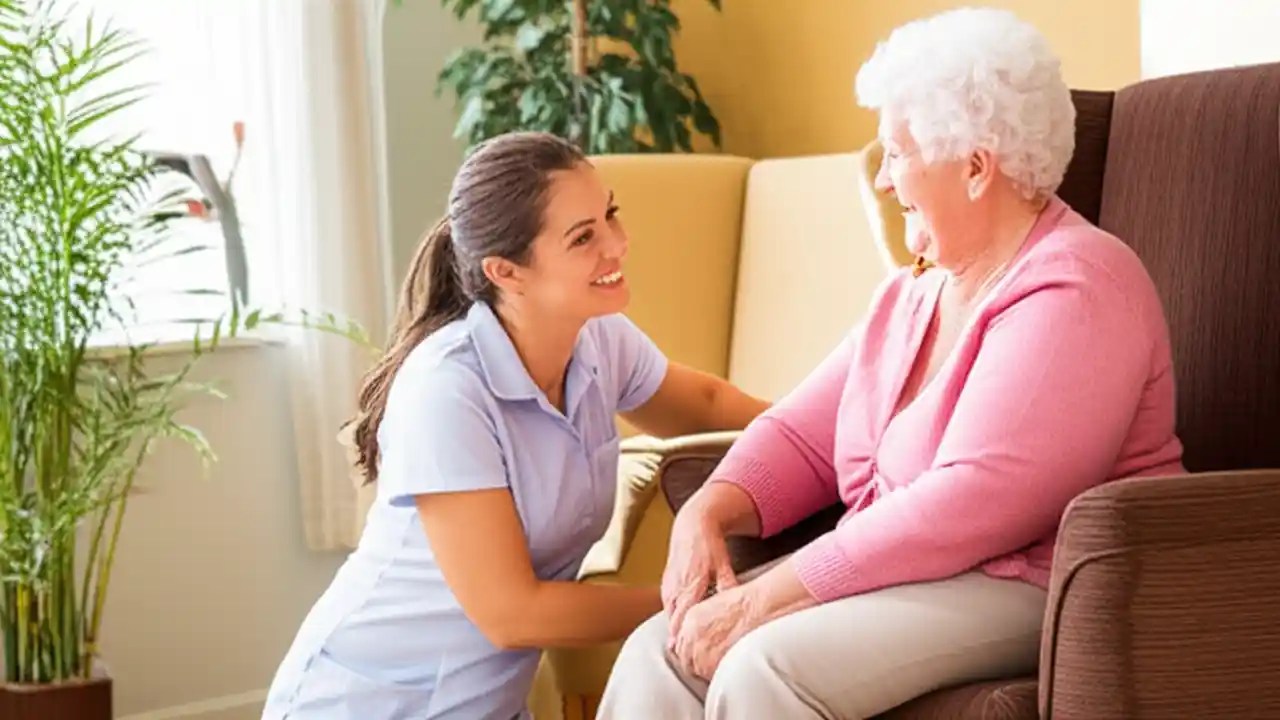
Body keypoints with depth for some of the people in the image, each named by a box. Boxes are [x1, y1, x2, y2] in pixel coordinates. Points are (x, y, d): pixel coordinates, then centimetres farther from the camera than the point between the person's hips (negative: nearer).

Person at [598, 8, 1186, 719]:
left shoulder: (1070, 292, -15)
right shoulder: (917, 291, 15)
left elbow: (974, 505, -25)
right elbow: (800, 435, 15)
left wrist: (764, 596, -23)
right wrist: (706, 515, -7)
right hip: (898, 572, 9)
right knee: (658, 654, -9)